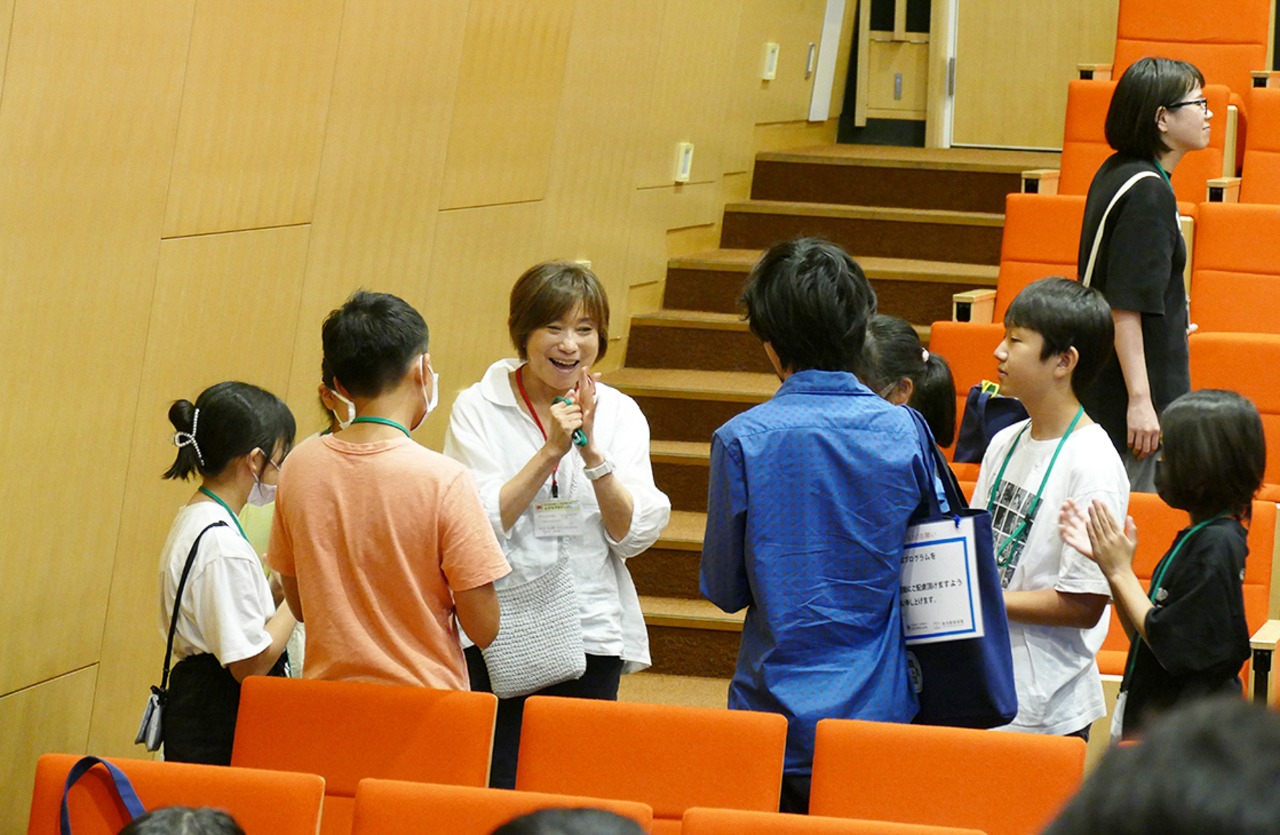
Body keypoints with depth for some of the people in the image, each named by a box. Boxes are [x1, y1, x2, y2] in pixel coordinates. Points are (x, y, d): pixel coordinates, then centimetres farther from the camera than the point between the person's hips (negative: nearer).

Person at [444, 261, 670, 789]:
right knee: (496, 790, -5)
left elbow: (634, 535, -2)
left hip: (592, 638, 2)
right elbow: (480, 527, -10)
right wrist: (551, 451, -16)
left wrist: (591, 452, -14)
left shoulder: (619, 414, 6)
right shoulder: (477, 409, -1)